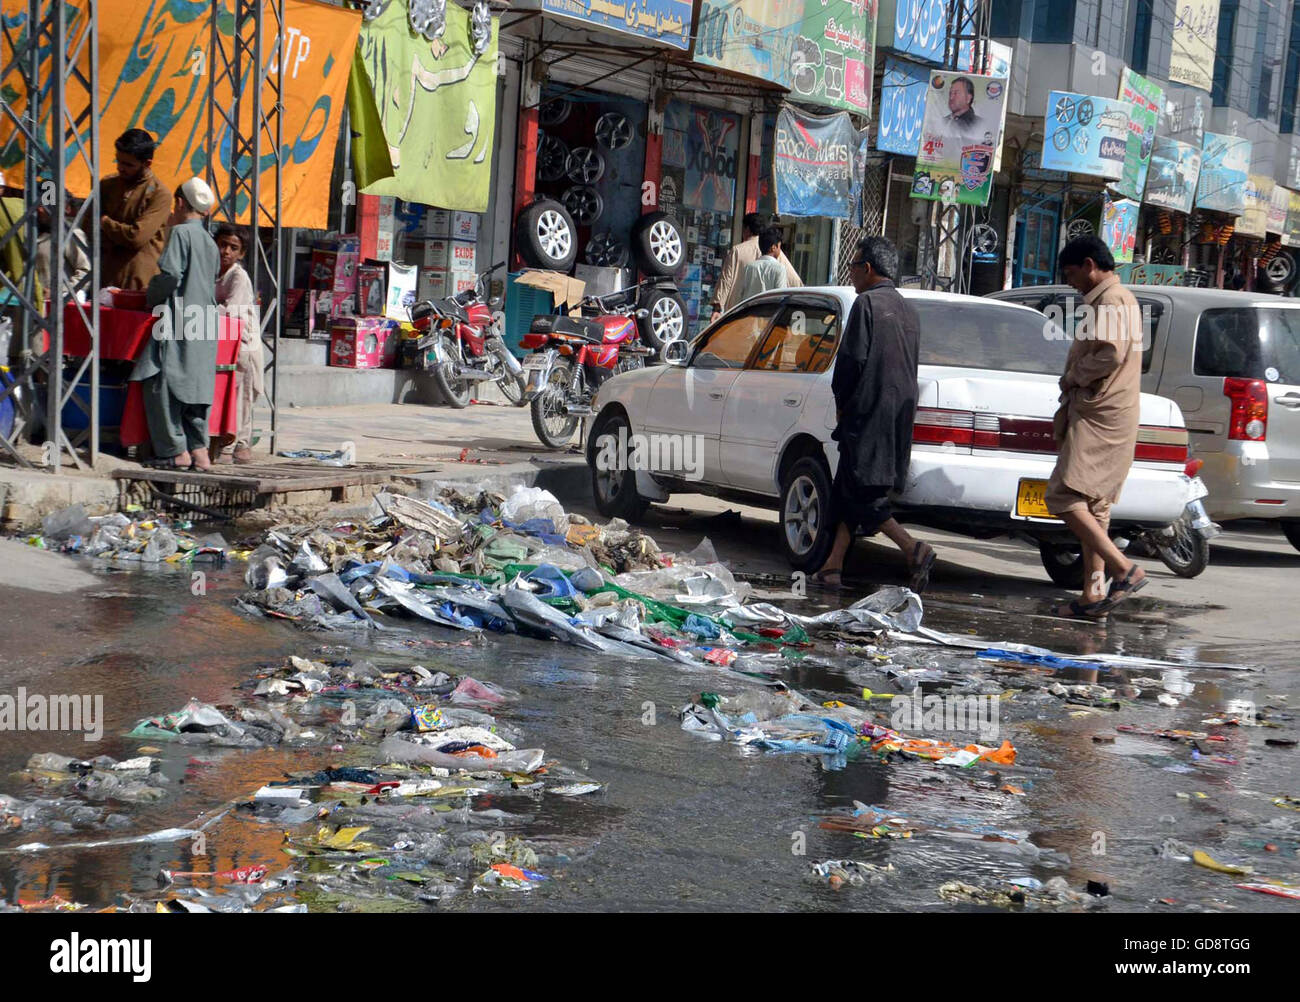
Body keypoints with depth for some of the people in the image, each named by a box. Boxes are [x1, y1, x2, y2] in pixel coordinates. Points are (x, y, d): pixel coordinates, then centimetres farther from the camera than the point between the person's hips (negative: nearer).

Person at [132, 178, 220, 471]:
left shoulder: (181, 233, -6)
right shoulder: (210, 242, 18)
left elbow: (170, 273, -16)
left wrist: (152, 296, 1)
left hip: (180, 320, -8)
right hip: (205, 324, 8)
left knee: (161, 383, -4)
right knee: (195, 386, 8)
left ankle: (176, 451, -7)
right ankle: (199, 451, 3)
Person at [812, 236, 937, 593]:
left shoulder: (867, 303, -8)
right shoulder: (909, 311, 18)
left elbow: (852, 359, -13)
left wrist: (841, 402, 1)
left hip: (869, 412, -8)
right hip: (902, 412, 8)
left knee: (860, 492, -8)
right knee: (848, 490, 12)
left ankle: (913, 549, -22)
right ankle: (833, 566, 10)